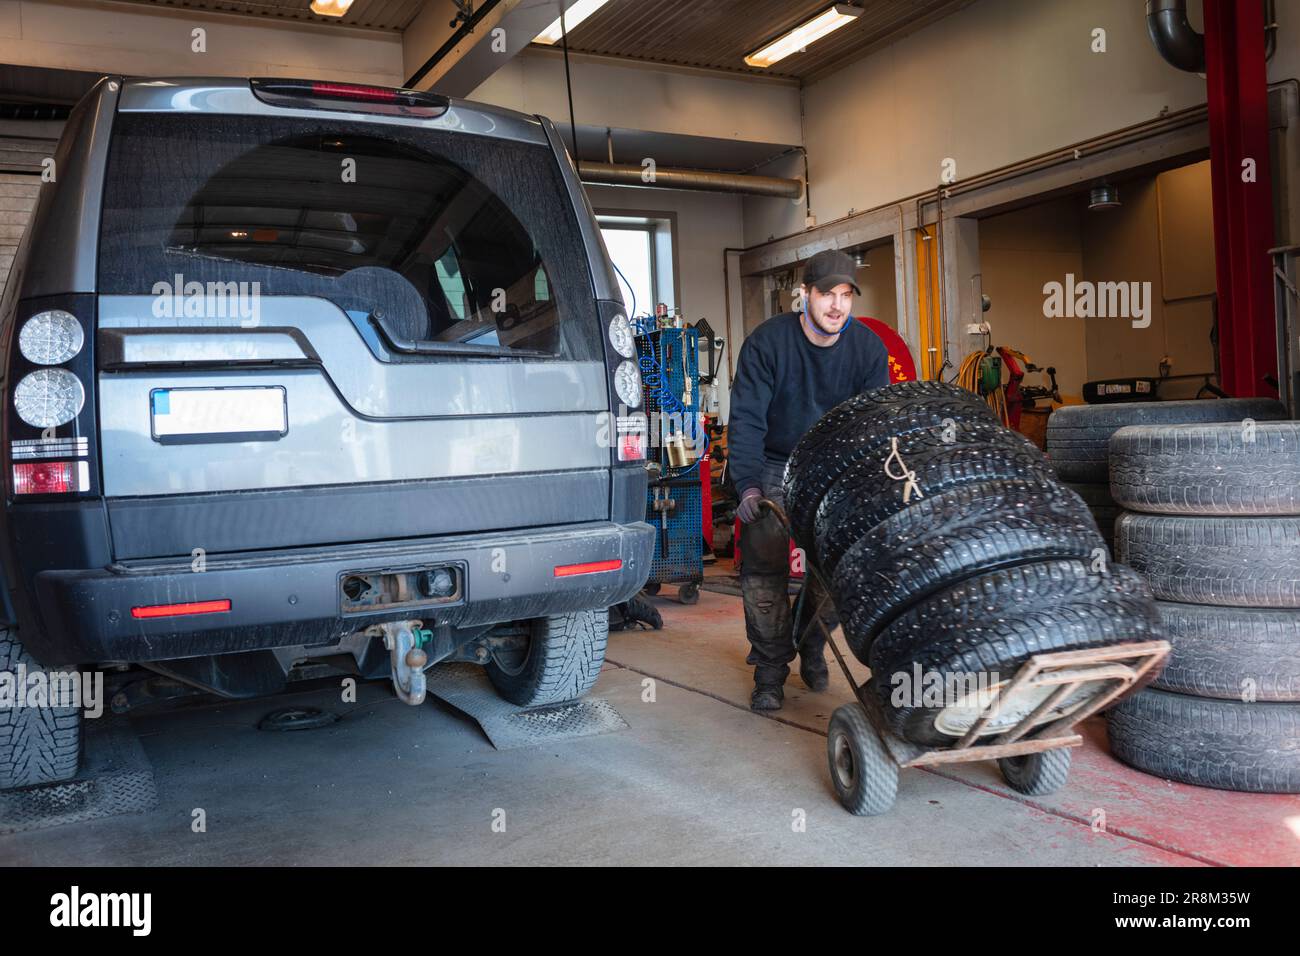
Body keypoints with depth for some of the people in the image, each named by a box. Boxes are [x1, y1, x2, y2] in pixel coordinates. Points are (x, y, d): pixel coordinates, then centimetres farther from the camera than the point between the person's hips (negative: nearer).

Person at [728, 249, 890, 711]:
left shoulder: (868, 348, -9)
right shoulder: (767, 341, -17)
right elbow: (746, 418, -21)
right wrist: (747, 484, -33)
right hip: (772, 466, -2)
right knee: (764, 569, -8)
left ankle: (811, 647, 26)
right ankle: (769, 672, 7)